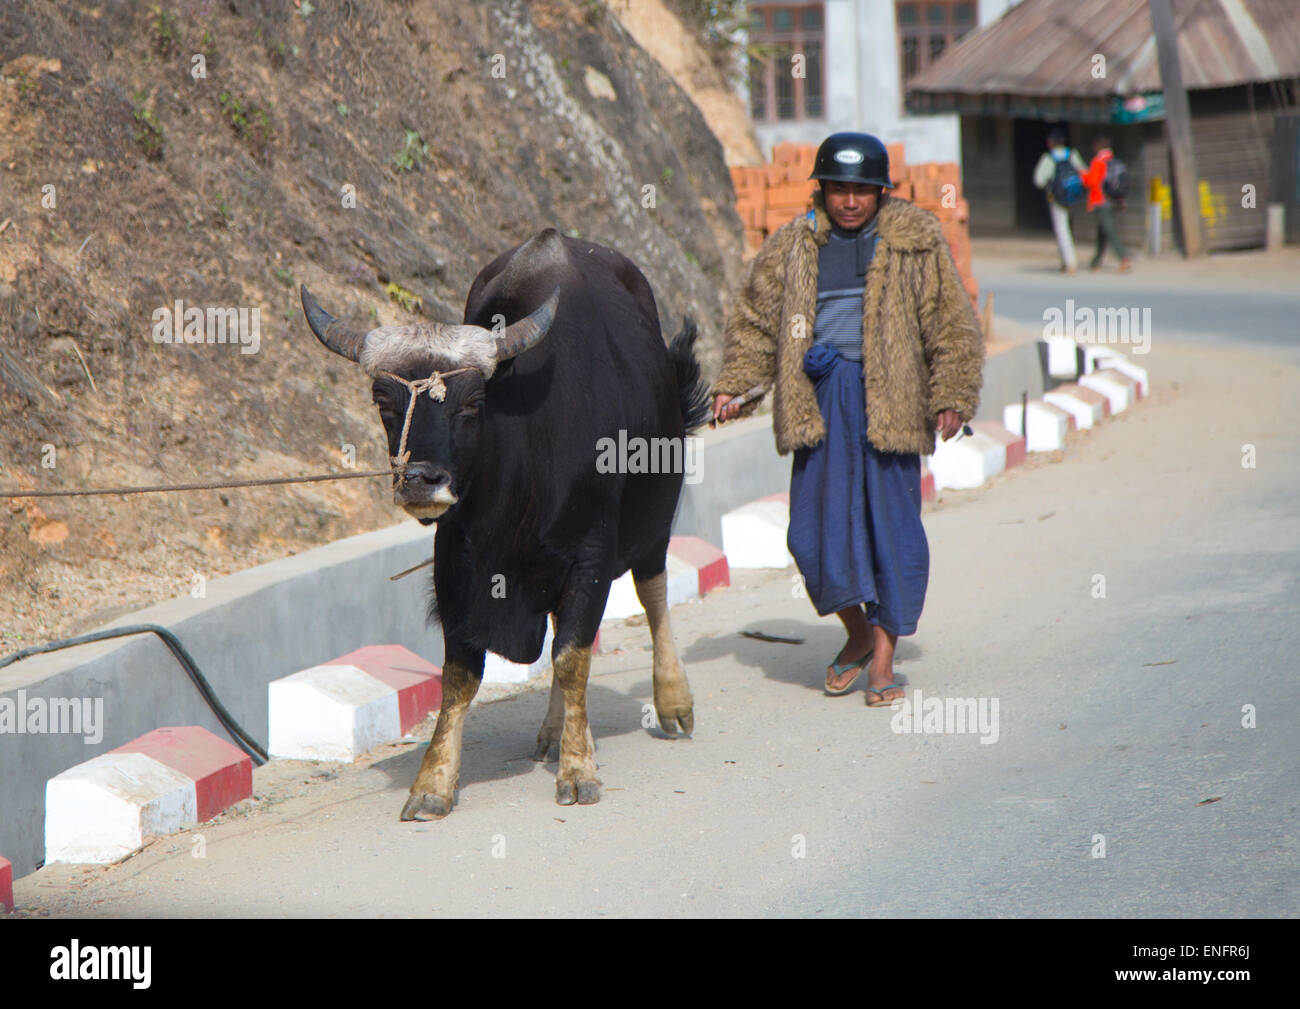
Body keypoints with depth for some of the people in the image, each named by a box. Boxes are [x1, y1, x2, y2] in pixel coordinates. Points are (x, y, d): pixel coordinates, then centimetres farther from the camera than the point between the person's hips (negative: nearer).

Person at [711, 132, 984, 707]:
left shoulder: (915, 243, 5)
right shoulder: (792, 247, 11)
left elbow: (951, 324, 6)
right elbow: (756, 319, 18)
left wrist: (952, 397, -2)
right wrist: (732, 386, 9)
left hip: (890, 397, -2)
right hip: (819, 396, 2)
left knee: (891, 523, -4)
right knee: (818, 525, -1)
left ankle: (882, 659, 4)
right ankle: (857, 633, 23)